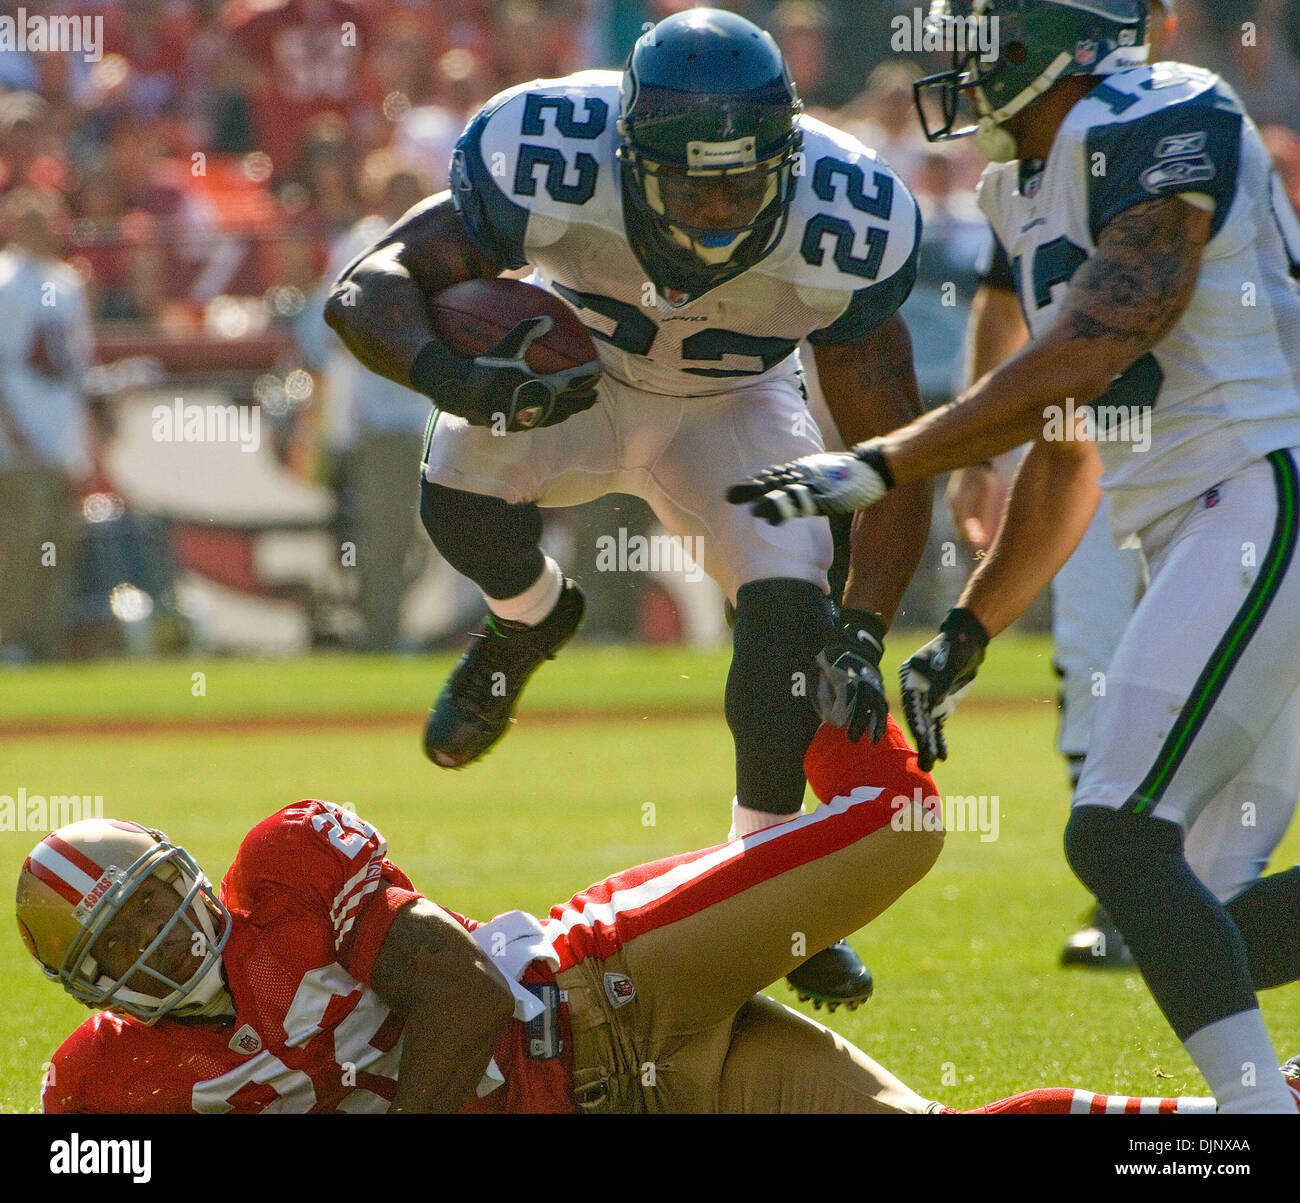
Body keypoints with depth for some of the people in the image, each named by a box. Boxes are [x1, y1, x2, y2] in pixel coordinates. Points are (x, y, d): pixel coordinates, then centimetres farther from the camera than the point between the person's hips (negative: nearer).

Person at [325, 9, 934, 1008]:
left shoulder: (844, 229, -33)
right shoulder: (550, 164, -37)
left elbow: (892, 450, -23)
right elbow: (370, 289, -30)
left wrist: (863, 631, -33)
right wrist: (446, 373, -52)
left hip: (731, 405, 0)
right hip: (568, 374, 0)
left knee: (793, 613, -21)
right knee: (462, 497, -30)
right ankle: (530, 618, 7)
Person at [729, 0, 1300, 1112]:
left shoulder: (1157, 129, -12)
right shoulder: (1032, 187, 18)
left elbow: (1082, 361, -21)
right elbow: (1067, 446, 25)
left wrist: (878, 468, -20)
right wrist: (969, 635, 25)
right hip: (1200, 530, 10)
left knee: (1120, 840, -18)